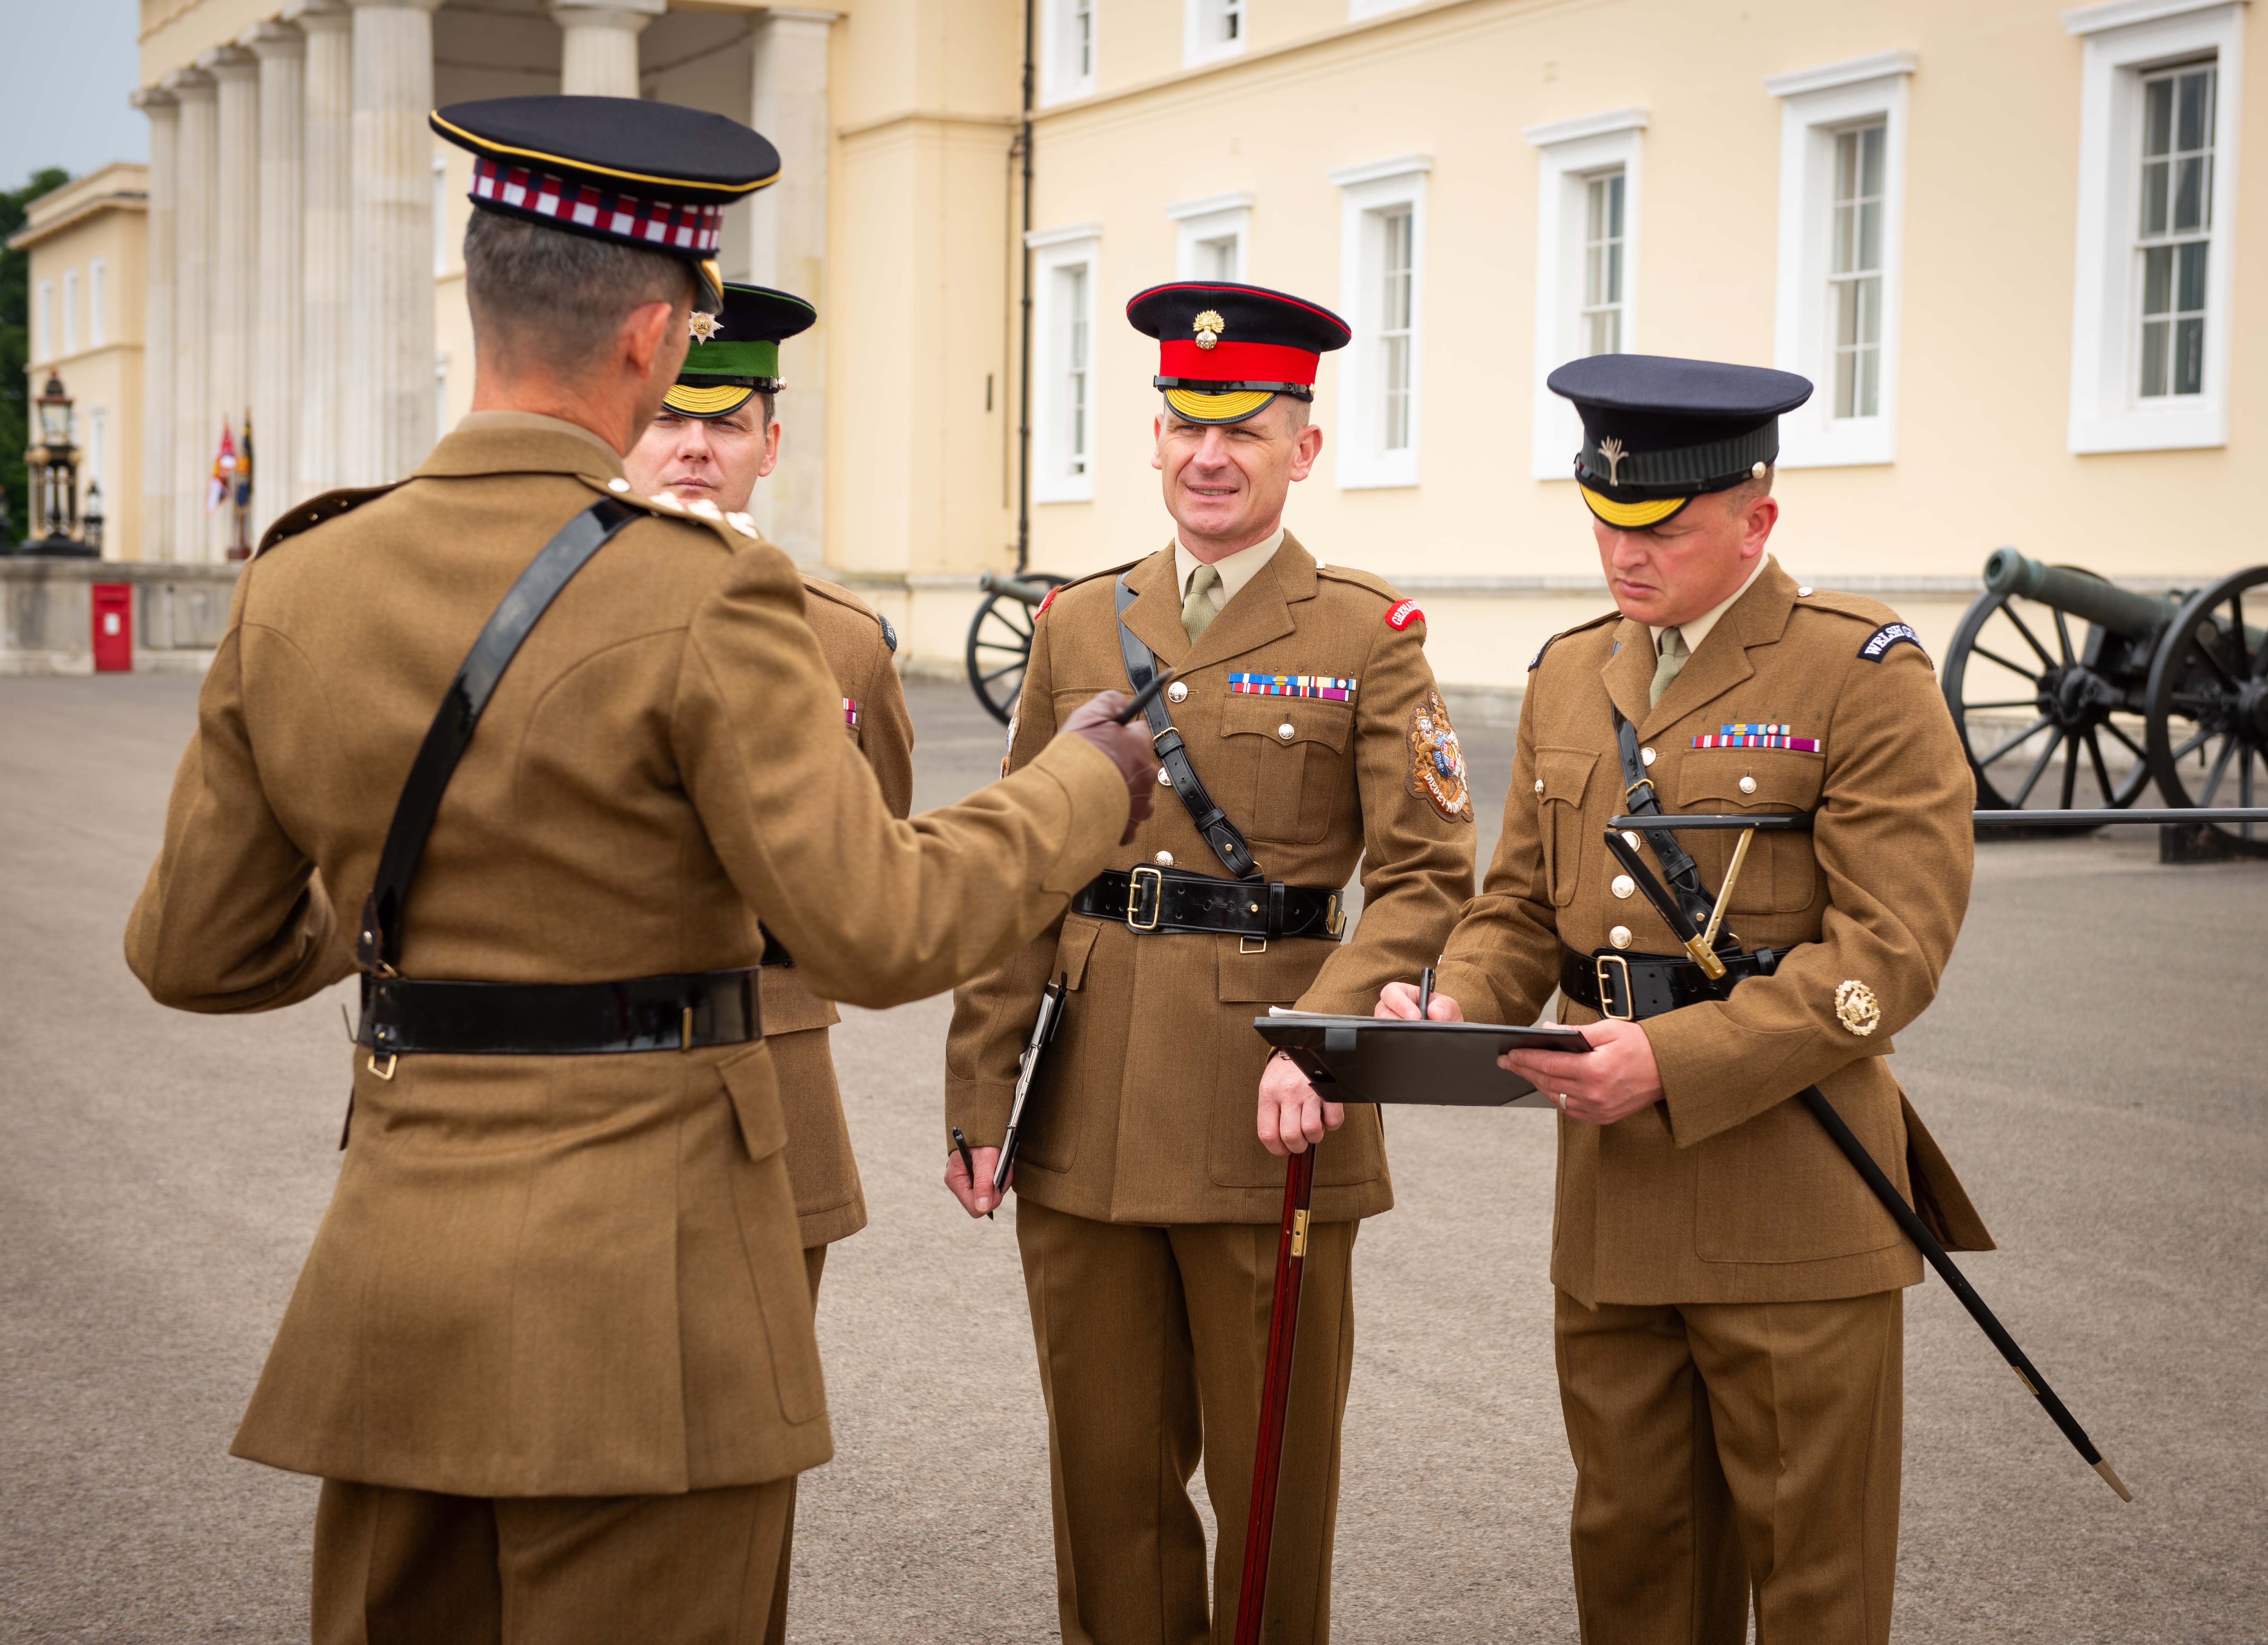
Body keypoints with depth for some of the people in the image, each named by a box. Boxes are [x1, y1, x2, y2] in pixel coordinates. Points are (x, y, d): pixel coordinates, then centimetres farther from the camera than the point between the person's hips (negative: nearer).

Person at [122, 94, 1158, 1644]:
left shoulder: (295, 591, 2)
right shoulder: (700, 603, -15)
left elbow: (195, 950, 9)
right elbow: (880, 931, -15)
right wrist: (1087, 785, 0)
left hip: (393, 1250, 6)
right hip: (636, 1278, -5)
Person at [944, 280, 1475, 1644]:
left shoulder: (1370, 634, 0)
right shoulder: (1079, 625, 10)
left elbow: (1427, 874, -6)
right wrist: (979, 1096, 4)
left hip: (1268, 1109, -3)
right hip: (1089, 1107, 3)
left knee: (1272, 1462, 7)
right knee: (1107, 1458, 11)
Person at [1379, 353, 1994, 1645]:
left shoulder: (1864, 674, -8)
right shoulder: (1570, 675, 12)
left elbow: (1892, 950, -14)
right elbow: (1524, 905, 18)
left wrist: (1675, 1061, -22)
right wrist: (1457, 1008, -4)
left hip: (1791, 1206, -5)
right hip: (1612, 1197, 6)